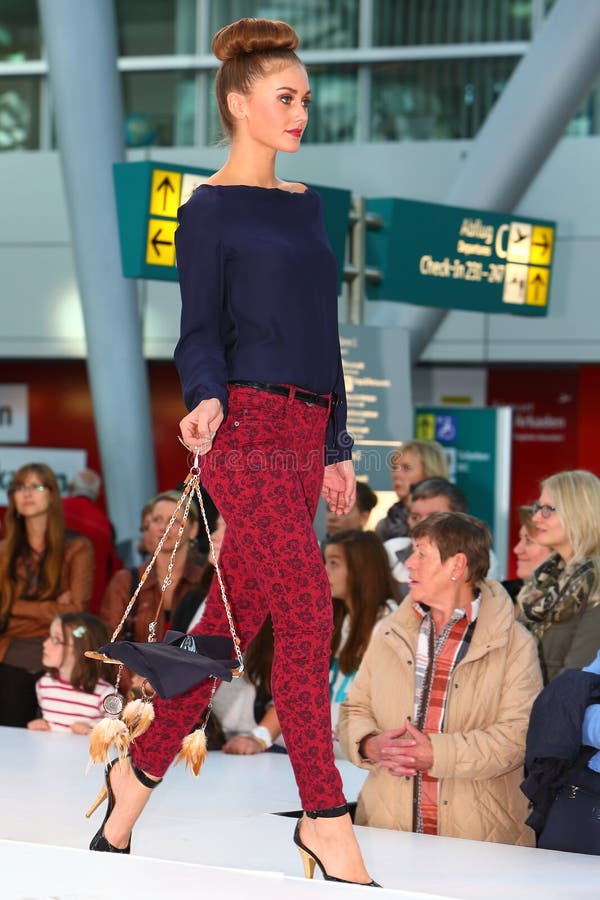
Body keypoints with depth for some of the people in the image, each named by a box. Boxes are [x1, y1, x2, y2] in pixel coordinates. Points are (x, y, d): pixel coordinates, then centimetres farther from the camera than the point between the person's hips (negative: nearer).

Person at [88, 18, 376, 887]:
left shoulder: (305, 204, 19)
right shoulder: (209, 209, -2)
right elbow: (200, 331, -5)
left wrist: (337, 447, 21)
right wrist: (207, 399, -26)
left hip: (304, 434, 7)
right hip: (249, 428, -7)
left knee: (236, 617, 10)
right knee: (308, 613, -13)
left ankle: (140, 768, 24)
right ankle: (324, 818, -9)